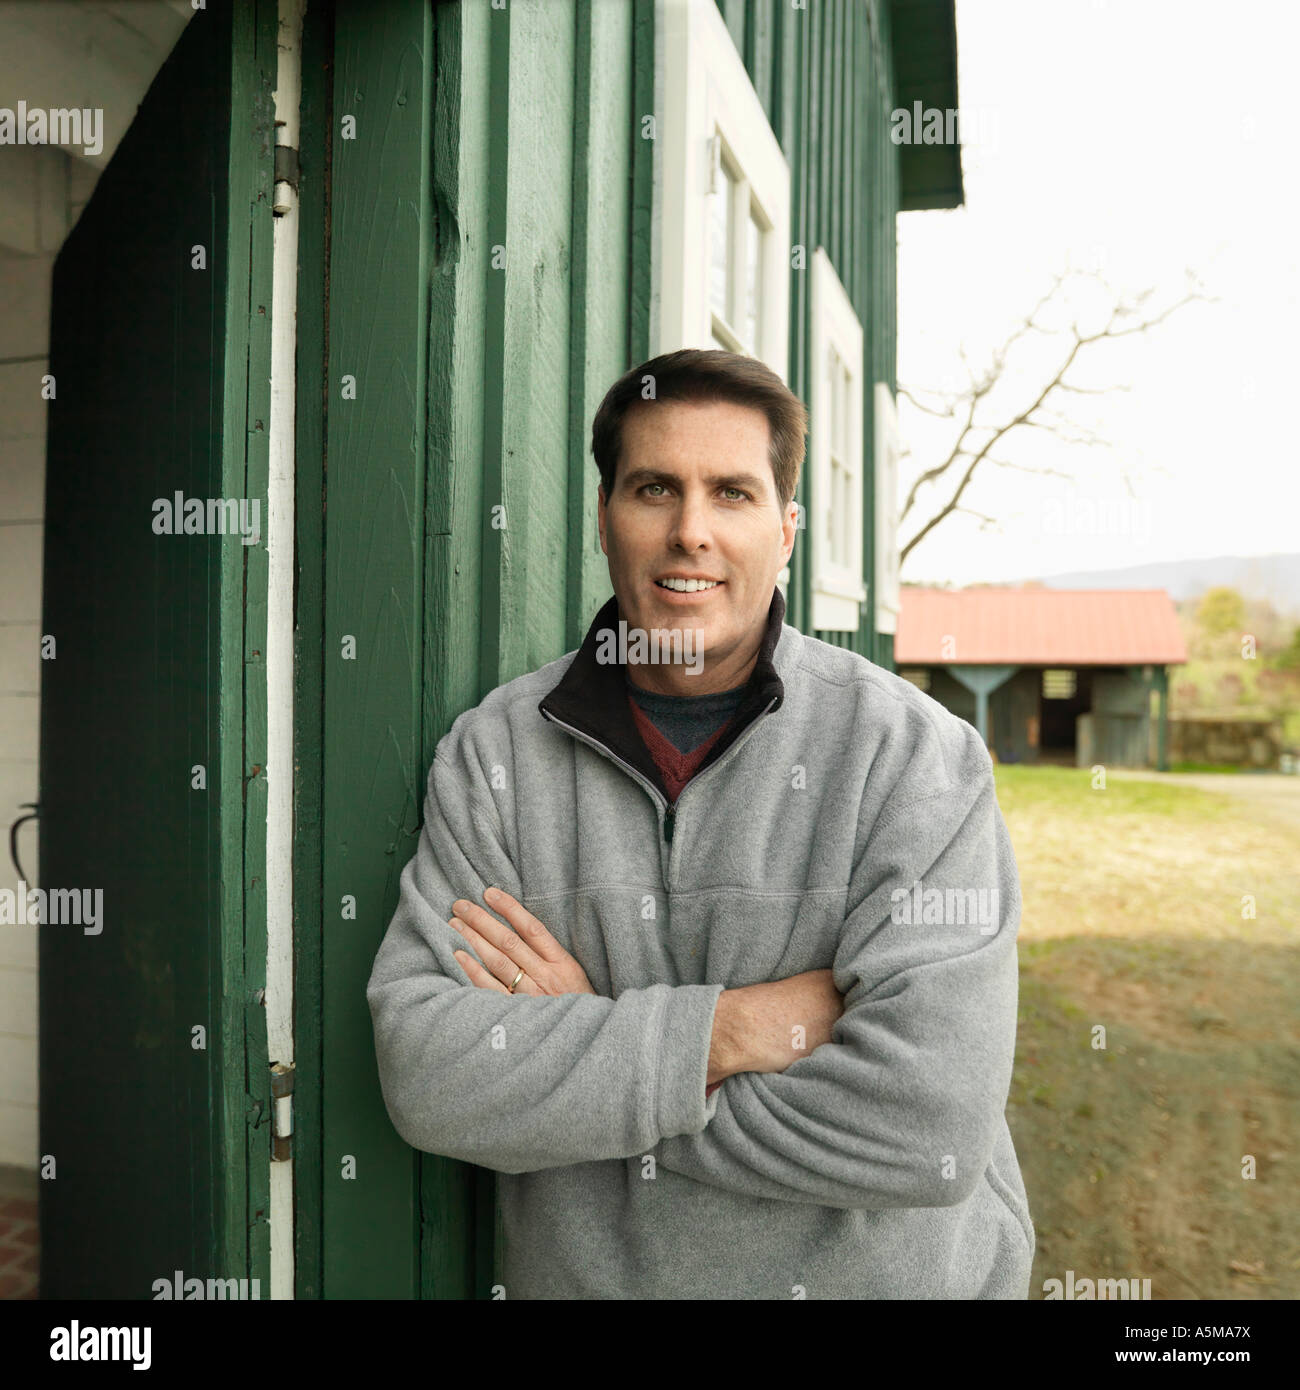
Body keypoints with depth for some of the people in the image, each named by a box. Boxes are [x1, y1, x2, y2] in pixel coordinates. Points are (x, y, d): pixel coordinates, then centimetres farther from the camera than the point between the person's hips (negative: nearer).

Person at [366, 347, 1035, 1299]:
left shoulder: (918, 754, -17)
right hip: (579, 1276, 2)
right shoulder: (493, 754, -9)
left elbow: (930, 1124, -25)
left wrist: (577, 1045, -19)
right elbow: (426, 1074, -16)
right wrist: (727, 1029, -24)